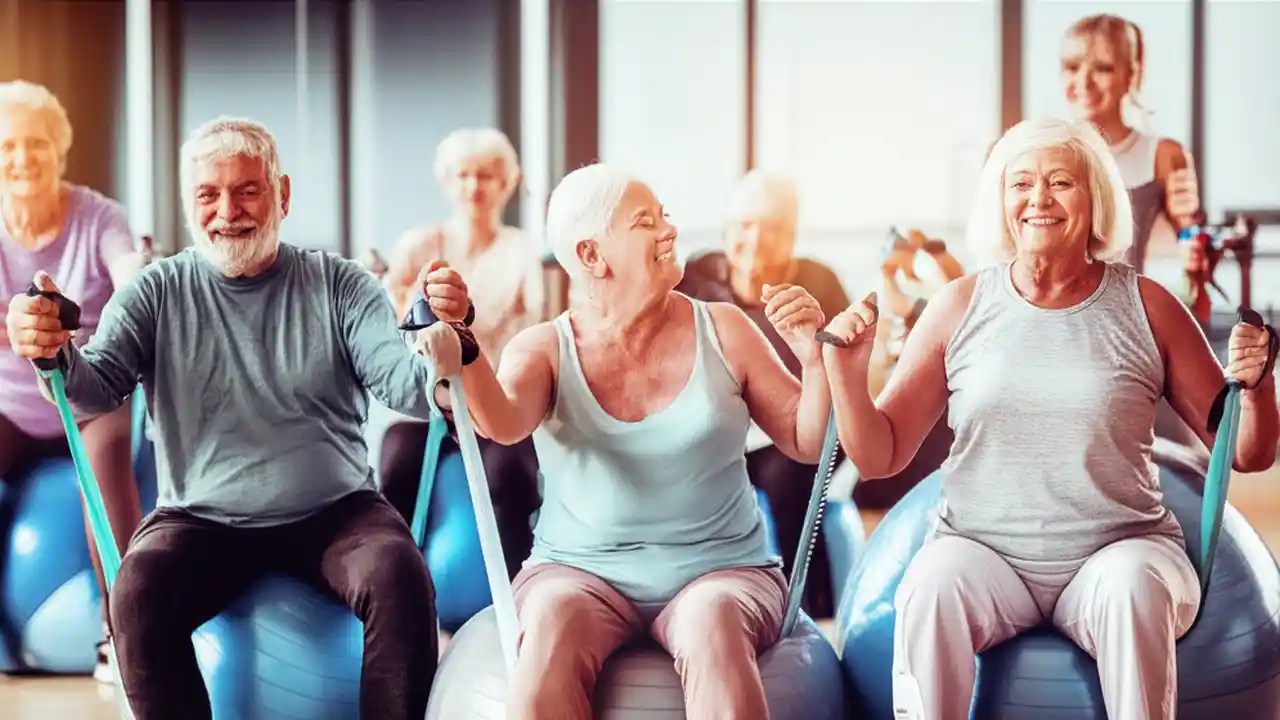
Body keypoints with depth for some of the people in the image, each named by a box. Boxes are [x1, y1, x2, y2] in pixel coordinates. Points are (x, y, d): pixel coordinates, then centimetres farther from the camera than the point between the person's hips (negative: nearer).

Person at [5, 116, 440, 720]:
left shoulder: (339, 285, 2)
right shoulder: (158, 291, 5)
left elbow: (404, 388, -9)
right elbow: (97, 388, -7)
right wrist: (55, 355, -31)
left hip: (334, 513, 0)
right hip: (201, 521, 1)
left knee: (400, 578, -29)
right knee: (136, 596, -28)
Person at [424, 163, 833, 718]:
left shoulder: (723, 330, 5)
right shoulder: (545, 349, 2)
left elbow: (809, 444, 7)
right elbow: (502, 422, -20)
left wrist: (815, 359, -11)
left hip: (721, 572, 1)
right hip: (580, 572, 0)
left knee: (710, 622, -34)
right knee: (553, 623, -34)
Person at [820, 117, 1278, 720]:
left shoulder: (1145, 308, 4)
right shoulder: (960, 305, 6)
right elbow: (879, 457, 5)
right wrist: (846, 370, -11)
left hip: (1118, 549, 0)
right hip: (982, 550, 0)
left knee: (1131, 585, -33)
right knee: (933, 583, -32)